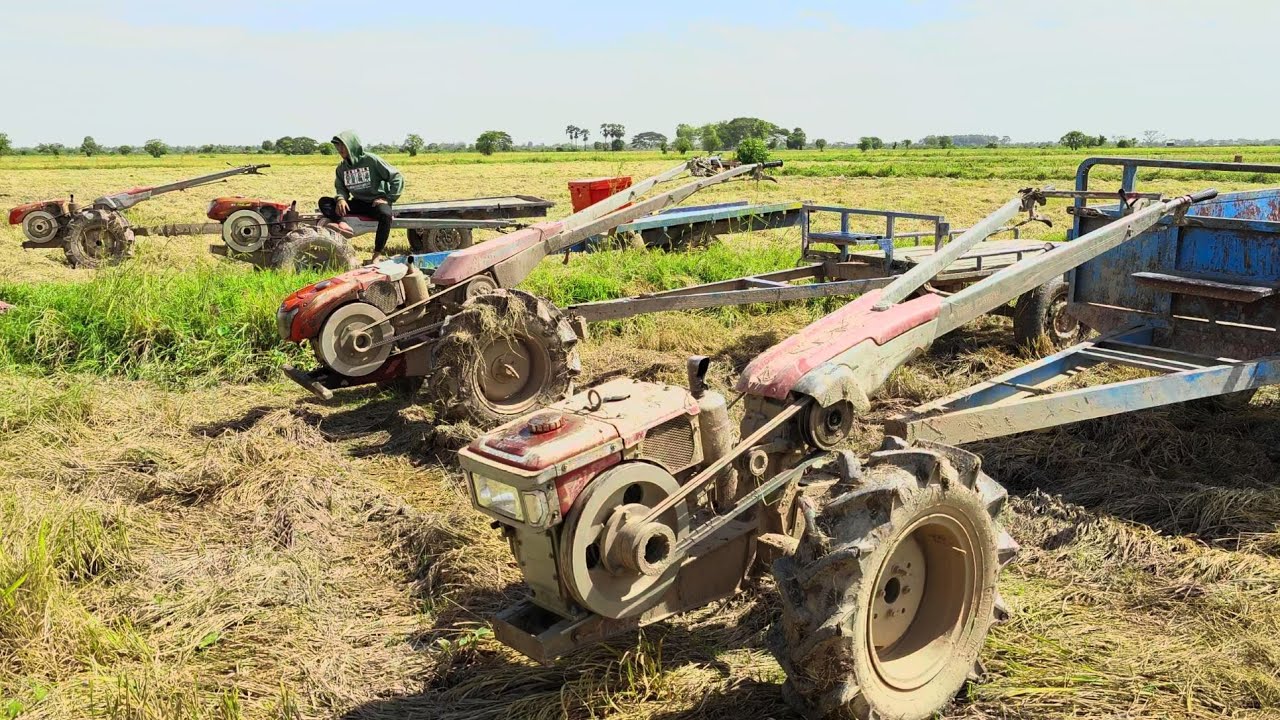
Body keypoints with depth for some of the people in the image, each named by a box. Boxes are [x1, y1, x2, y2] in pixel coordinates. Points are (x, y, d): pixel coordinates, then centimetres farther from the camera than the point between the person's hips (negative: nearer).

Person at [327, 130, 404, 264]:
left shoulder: (371, 160, -9)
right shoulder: (341, 168, 7)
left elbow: (397, 177, -9)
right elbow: (341, 188, 13)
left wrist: (388, 199, -13)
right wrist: (341, 198, -11)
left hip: (377, 201, -5)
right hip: (358, 203, 6)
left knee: (385, 215, -41)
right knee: (323, 202, -9)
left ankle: (377, 255, -29)